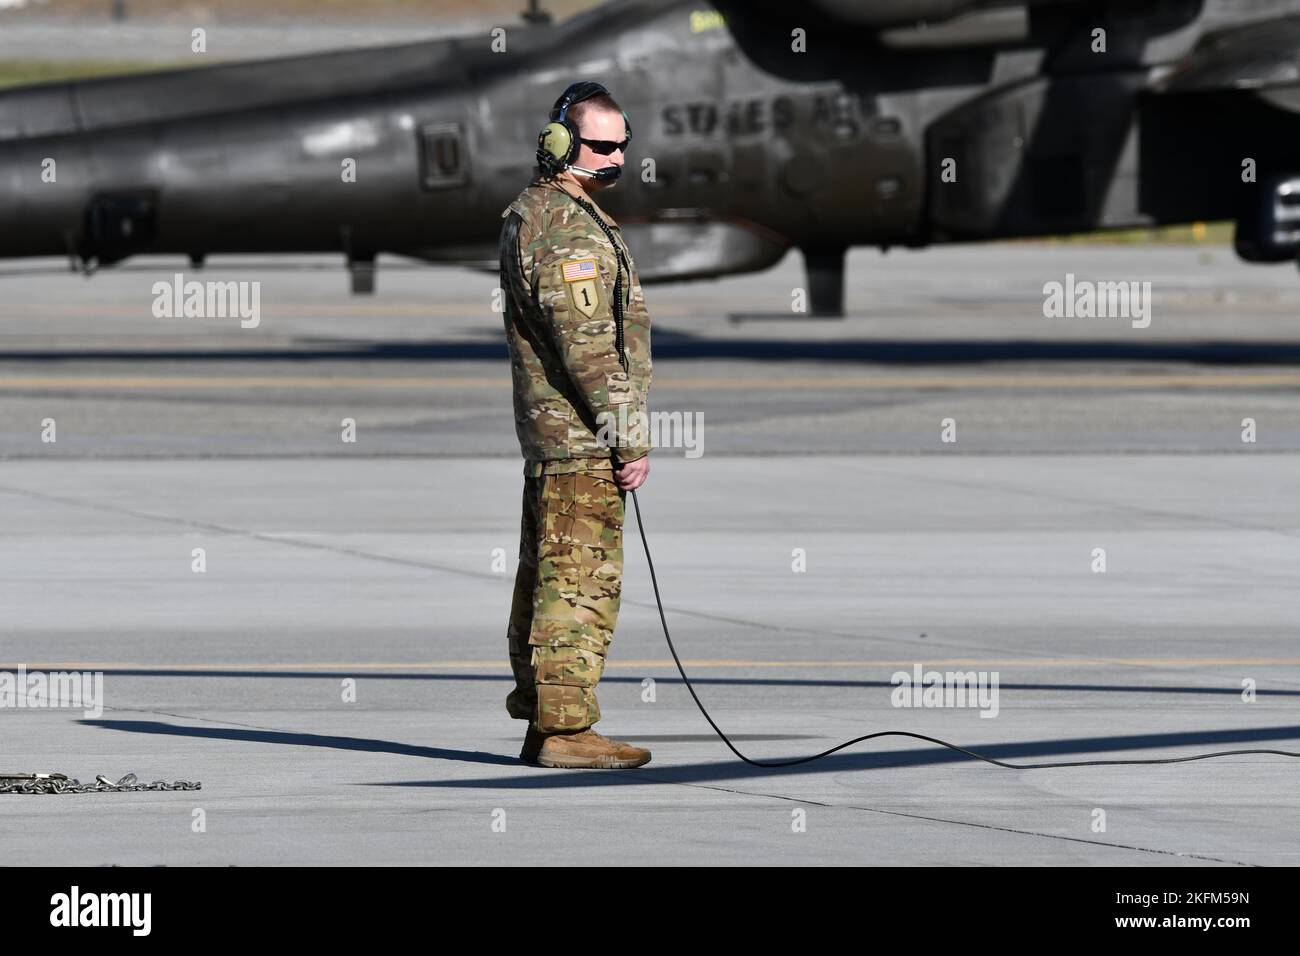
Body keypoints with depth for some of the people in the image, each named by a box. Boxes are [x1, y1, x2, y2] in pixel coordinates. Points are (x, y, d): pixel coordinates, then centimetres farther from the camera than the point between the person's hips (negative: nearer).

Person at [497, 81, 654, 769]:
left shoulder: (531, 214, 17)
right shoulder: (567, 226, -17)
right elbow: (586, 343, -21)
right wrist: (630, 434, -17)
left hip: (547, 430, 11)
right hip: (581, 430, -11)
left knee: (547, 576, 13)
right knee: (580, 581, -8)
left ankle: (540, 720, 18)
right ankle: (565, 729, -8)